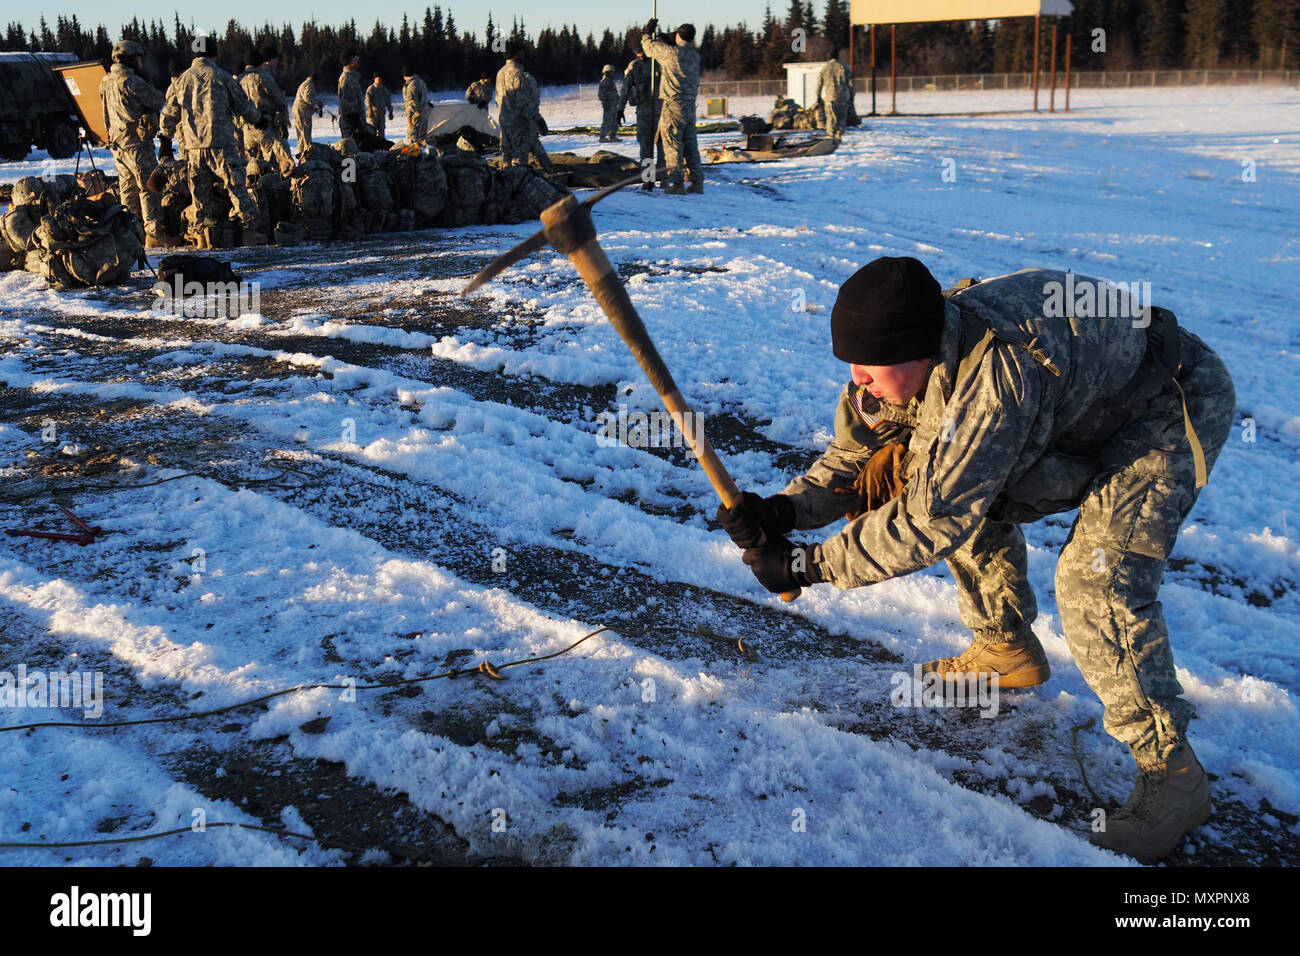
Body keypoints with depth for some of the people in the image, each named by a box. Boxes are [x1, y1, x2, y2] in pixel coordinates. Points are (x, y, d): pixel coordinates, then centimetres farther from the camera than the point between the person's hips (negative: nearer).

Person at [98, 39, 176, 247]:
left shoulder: (106, 82, 13)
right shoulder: (131, 81, -15)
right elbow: (159, 102, -8)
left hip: (117, 142, 9)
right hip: (136, 142, -9)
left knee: (128, 188, 14)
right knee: (149, 186, -5)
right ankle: (154, 233, -6)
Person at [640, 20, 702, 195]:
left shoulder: (671, 52, -10)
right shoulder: (695, 56, 9)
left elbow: (649, 47, 5)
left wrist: (647, 32, 24)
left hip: (674, 105, -6)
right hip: (690, 105, 6)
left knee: (673, 144, -4)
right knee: (690, 144, 12)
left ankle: (675, 183, -6)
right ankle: (697, 182, 13)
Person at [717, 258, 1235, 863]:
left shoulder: (995, 371, -41)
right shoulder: (910, 359, -14)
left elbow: (929, 519, -39)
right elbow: (851, 454, -5)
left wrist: (806, 567, -34)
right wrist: (784, 510, -23)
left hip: (1175, 407, -9)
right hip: (1078, 408, 9)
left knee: (1095, 581, -22)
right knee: (971, 502, 4)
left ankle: (1172, 774, -9)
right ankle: (1008, 653, 24)